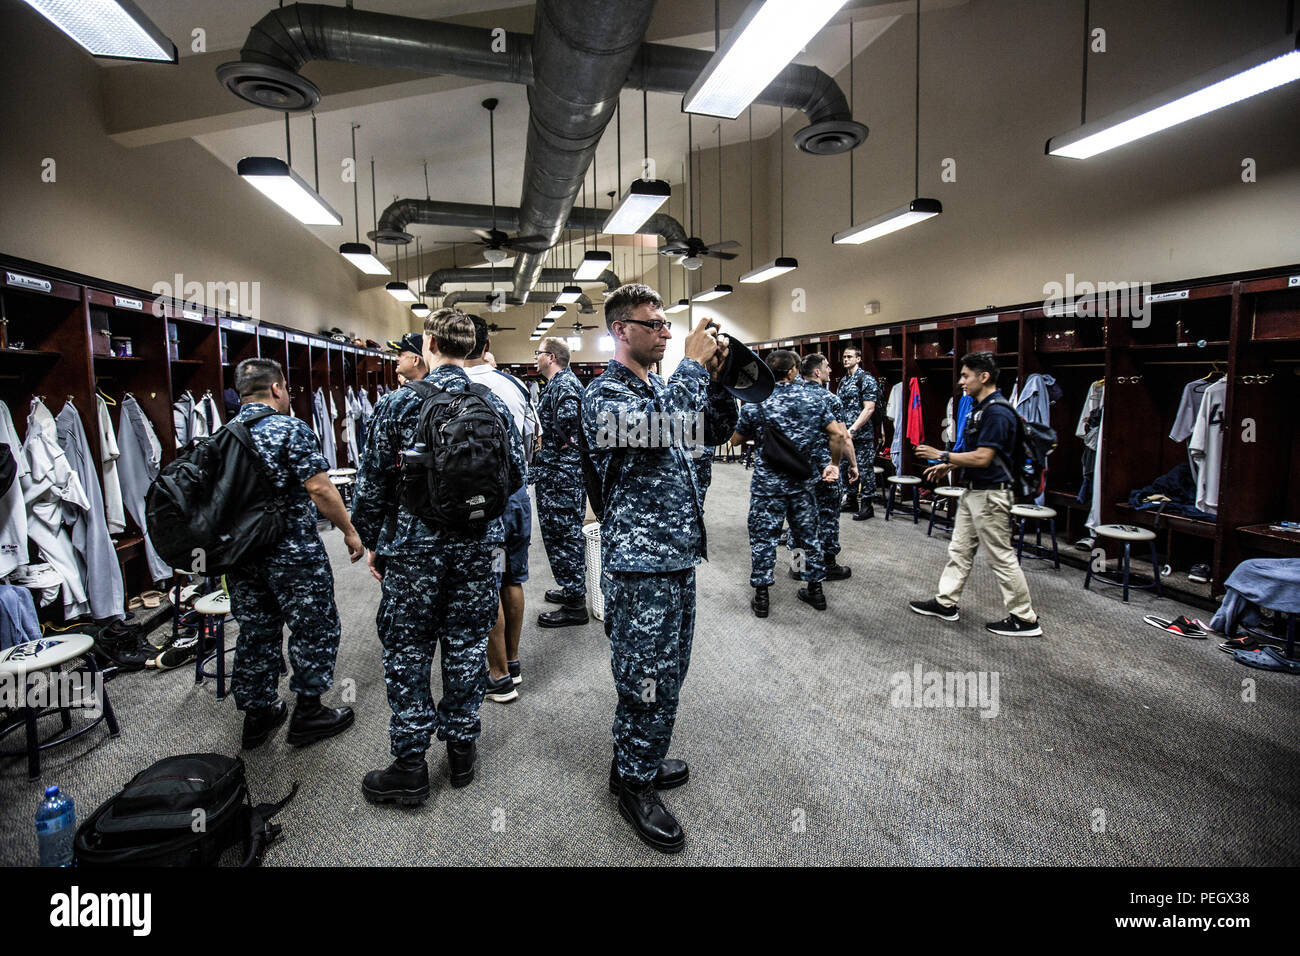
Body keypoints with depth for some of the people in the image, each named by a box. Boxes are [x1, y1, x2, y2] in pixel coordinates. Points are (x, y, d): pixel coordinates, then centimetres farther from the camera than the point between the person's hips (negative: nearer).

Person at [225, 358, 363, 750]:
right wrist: (350, 532, -9)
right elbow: (319, 488, -19)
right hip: (293, 553, -7)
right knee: (314, 629, 7)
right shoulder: (291, 429, -14)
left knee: (255, 631, 16)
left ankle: (257, 716, 27)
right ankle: (307, 714, 15)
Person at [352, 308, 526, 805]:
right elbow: (516, 475, 6)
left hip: (413, 545, -3)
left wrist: (371, 541, 6)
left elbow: (372, 481, -6)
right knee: (466, 646, 13)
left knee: (406, 651, 9)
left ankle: (410, 764, 16)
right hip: (478, 545, 3)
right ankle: (461, 746, 26)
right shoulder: (493, 404, 0)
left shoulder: (399, 402, -8)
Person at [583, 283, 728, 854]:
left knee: (667, 675, 20)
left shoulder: (660, 388, 14)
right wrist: (693, 365, -20)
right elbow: (653, 428, -31)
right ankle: (634, 783, 23)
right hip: (641, 565, -9)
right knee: (647, 682, 2)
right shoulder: (604, 394, -12)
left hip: (678, 556, 9)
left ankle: (642, 760, 38)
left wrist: (714, 372, 4)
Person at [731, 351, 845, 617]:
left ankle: (761, 597, 11)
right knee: (807, 534, 16)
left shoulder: (756, 404, -8)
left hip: (767, 483, -2)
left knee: (763, 537, 6)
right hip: (802, 480, 3)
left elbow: (736, 440, 1)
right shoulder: (814, 399, -2)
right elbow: (837, 434, -4)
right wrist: (834, 464, 7)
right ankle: (815, 590, 26)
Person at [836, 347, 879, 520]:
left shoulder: (866, 379, -8)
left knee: (864, 469, -2)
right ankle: (851, 500, 26)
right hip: (845, 433, 8)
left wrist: (852, 429, -21)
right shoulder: (843, 380, 16)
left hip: (861, 435, -8)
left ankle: (866, 506, 6)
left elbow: (869, 408, -16)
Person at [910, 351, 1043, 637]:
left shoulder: (997, 412, -21)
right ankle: (946, 603, 26)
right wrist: (948, 466, 13)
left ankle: (1025, 619, 12)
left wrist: (941, 455, -17)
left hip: (989, 495, -10)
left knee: (1001, 557, 0)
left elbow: (982, 458, -25)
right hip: (973, 492, 10)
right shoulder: (979, 408, 11)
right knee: (959, 550, 15)